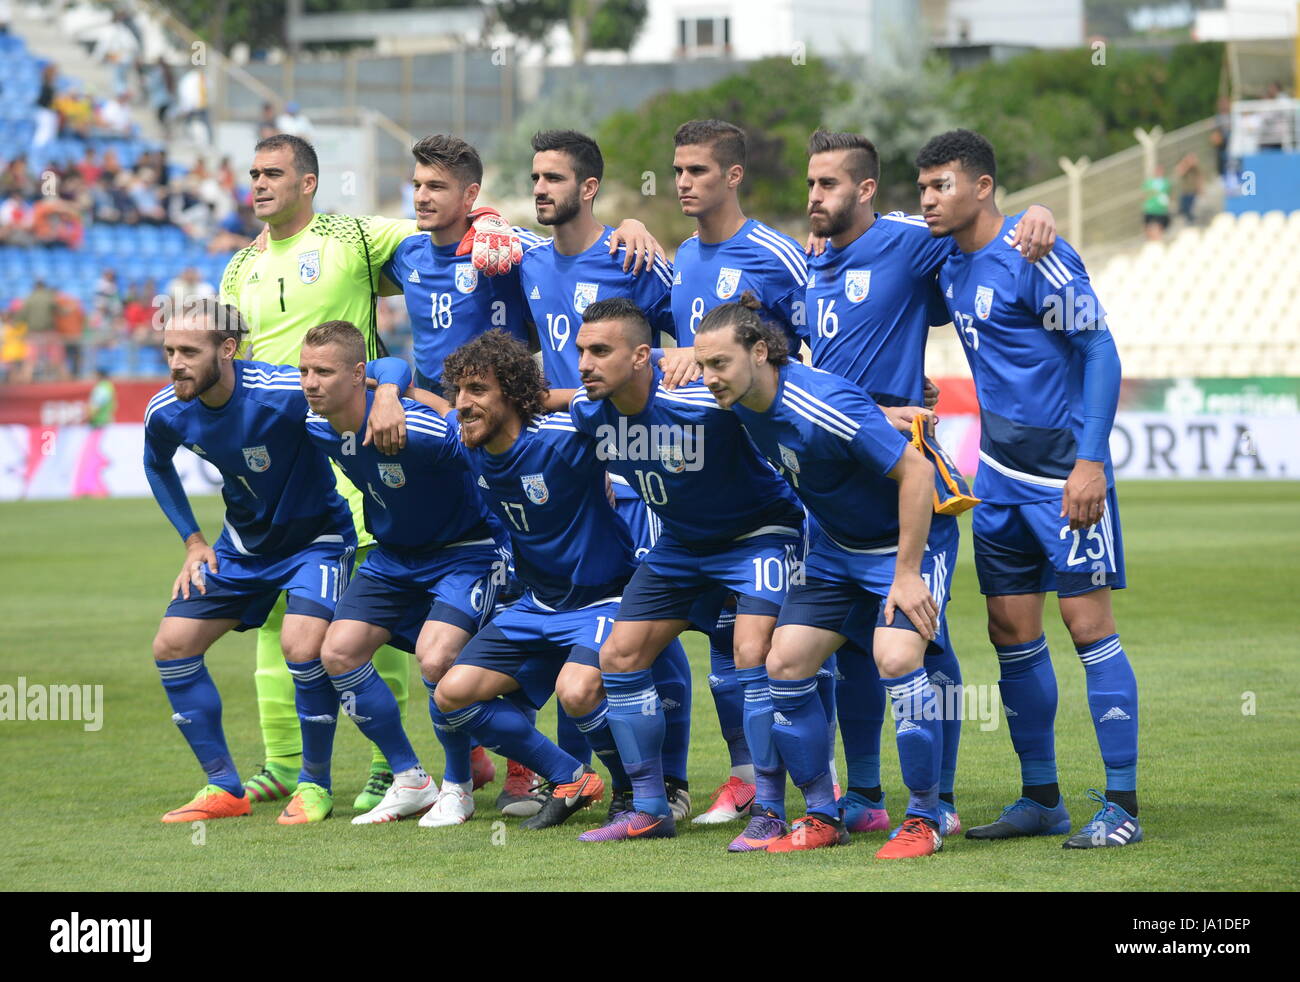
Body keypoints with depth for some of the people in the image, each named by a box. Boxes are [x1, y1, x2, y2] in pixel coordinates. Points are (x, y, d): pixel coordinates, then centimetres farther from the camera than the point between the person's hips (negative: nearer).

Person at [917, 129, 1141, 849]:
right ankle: (1041, 801, 17)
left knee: (1086, 621, -9)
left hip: (1063, 467, -8)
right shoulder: (947, 263, 9)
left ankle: (1121, 807, -6)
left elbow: (1100, 351, -14)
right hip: (999, 470, 8)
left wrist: (1090, 459, -22)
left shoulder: (1036, 257, -15)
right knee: (1011, 630, 7)